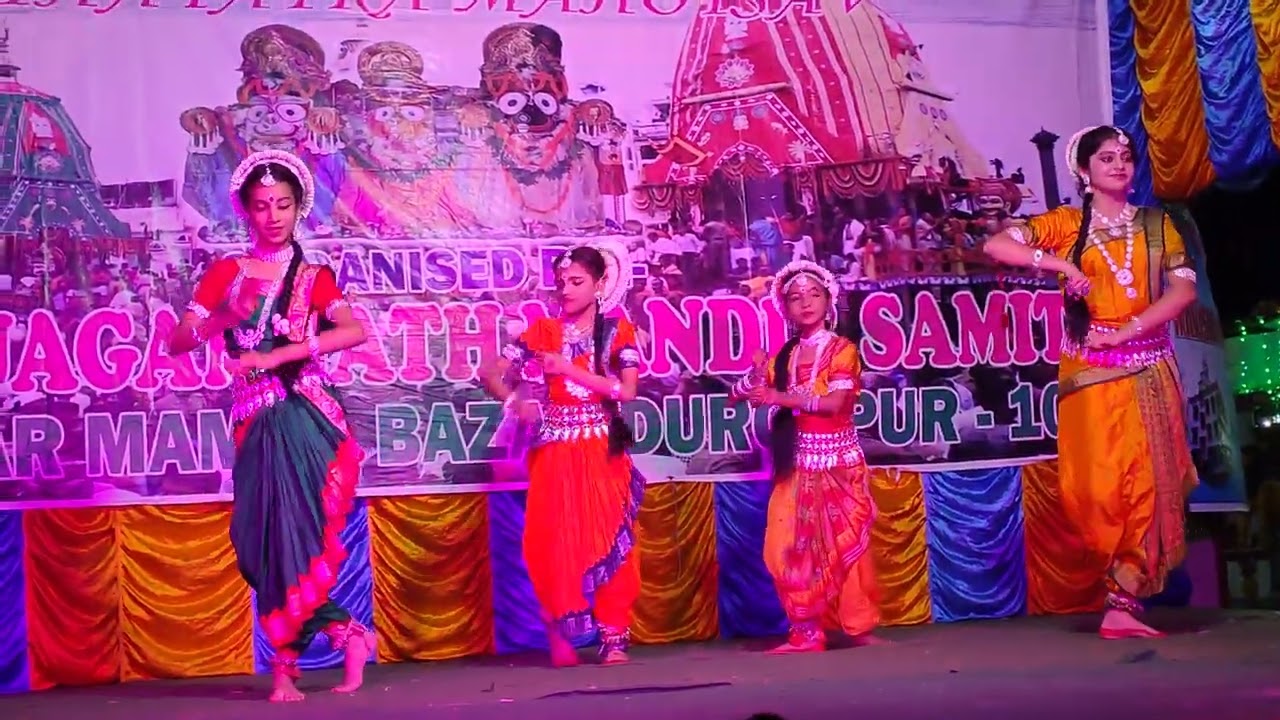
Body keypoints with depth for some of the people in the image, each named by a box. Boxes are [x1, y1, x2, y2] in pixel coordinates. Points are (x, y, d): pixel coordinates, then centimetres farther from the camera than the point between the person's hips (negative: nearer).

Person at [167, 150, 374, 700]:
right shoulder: (225, 274, 10)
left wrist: (276, 355, -19)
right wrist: (227, 316, -16)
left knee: (289, 533, -10)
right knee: (269, 537, -3)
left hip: (307, 415, -2)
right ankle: (347, 634, 10)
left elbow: (355, 332, -11)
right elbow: (177, 343, 3)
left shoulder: (314, 277, 8)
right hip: (255, 421, 2)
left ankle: (285, 665, 2)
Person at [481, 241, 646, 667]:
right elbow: (492, 375, 6)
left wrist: (569, 370, -15)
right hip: (555, 453, 1)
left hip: (602, 453, -1)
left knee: (610, 541, -2)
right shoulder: (542, 332, 5)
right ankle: (560, 636, 8)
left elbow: (626, 391, -10)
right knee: (554, 542, -3)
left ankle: (614, 637, 3)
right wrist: (515, 402, -13)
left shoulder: (618, 331, 2)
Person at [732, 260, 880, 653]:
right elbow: (739, 395, 7)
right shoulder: (784, 357, 11)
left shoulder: (842, 350, -3)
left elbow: (835, 403, -17)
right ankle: (807, 633, 6)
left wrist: (781, 397, -18)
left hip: (838, 461, -4)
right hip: (797, 463, 5)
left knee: (844, 544, -4)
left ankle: (860, 627, 5)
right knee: (792, 548, 0)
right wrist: (757, 374, -12)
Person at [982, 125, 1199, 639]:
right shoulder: (1066, 224, 6)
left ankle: (1125, 600, -1)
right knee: (1102, 482, -9)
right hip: (1090, 368, -2)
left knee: (1147, 480, -4)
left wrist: (1127, 330, -12)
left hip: (1149, 366, 2)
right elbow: (995, 246, -2)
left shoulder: (1156, 224, 12)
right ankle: (1122, 596, 5)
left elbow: (1184, 288, 0)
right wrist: (1060, 264, -12)